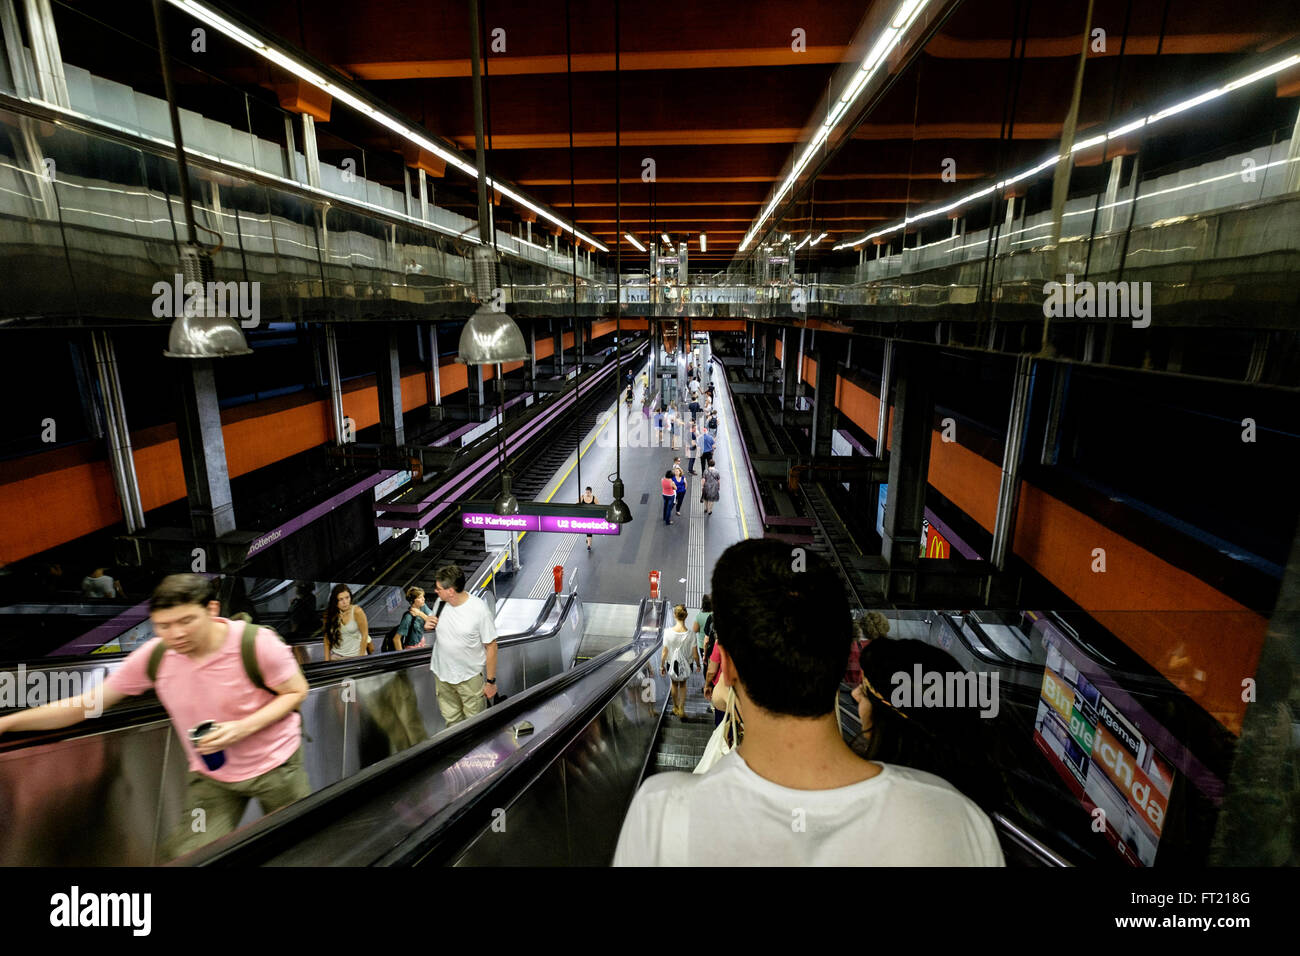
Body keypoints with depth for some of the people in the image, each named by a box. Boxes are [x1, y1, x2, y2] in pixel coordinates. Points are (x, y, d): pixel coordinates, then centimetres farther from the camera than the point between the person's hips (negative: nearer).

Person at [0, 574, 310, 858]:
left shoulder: (257, 644, -26)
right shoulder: (153, 656, -14)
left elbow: (297, 691, -15)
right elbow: (89, 703, -3)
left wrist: (243, 727, -28)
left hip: (275, 767, -2)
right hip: (210, 776, 3)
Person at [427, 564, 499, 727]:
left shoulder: (479, 610, -23)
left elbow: (491, 646, -16)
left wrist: (491, 681, -12)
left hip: (470, 677, -5)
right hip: (442, 674, 5)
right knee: (451, 720, 20)